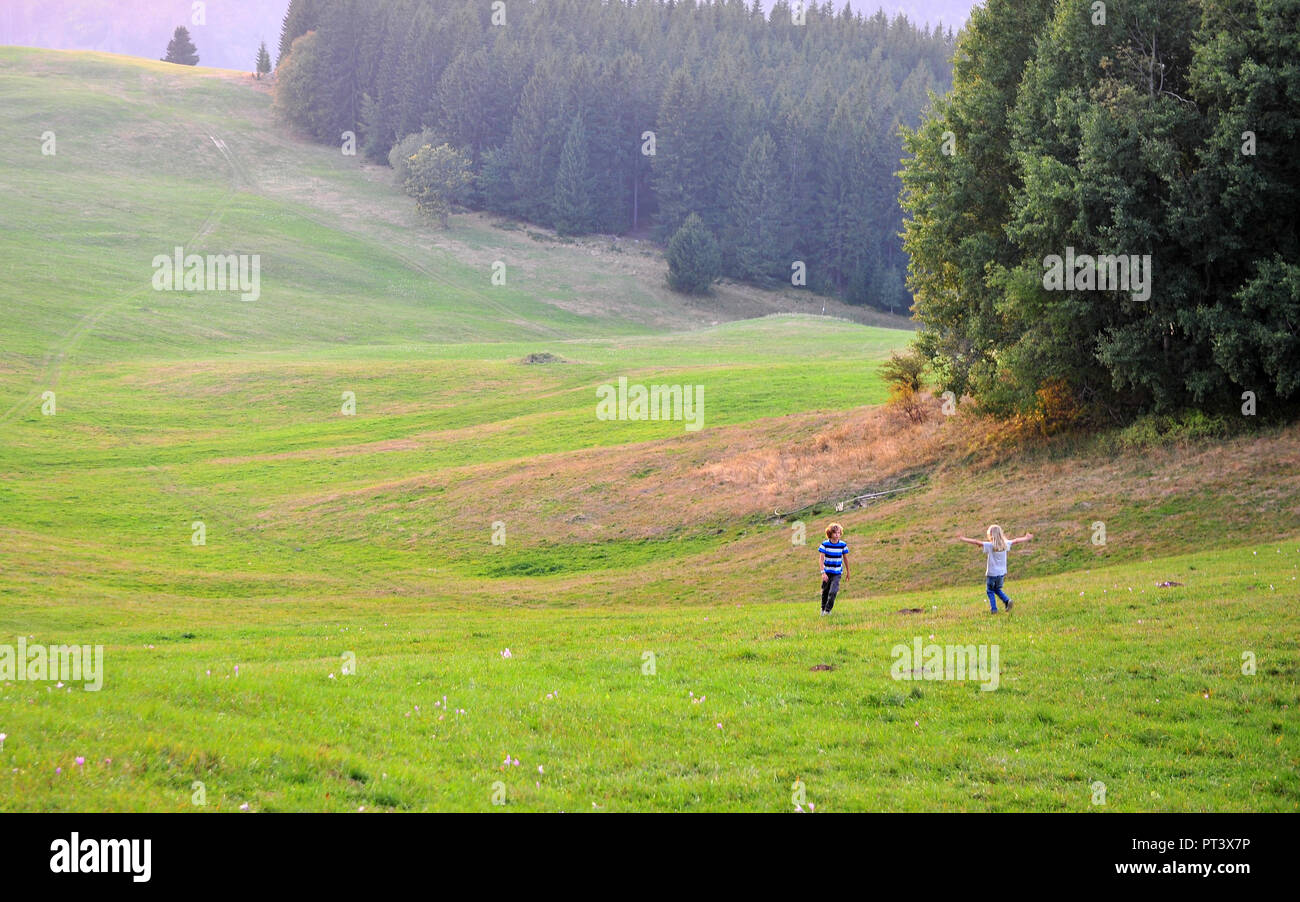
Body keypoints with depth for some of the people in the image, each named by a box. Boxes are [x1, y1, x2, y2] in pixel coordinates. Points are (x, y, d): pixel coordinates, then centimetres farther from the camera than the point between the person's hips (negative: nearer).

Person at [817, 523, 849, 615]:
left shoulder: (842, 545, -7)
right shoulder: (825, 544, -12)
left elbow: (845, 559, 5)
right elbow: (821, 559, -13)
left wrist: (847, 572, 13)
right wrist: (823, 573, -24)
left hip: (837, 573, 0)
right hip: (827, 572, 0)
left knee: (833, 592, -15)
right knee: (825, 591, 10)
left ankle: (827, 610, 1)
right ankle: (823, 609, 32)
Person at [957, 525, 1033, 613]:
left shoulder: (989, 546, -16)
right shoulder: (1005, 544, -2)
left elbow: (977, 542, -21)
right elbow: (1016, 541, 13)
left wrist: (964, 539, -18)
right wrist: (1026, 538, 29)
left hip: (992, 573, -5)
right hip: (1002, 573, 5)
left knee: (990, 591, 9)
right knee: (998, 589, 22)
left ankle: (993, 608, 2)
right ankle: (1007, 601, 4)